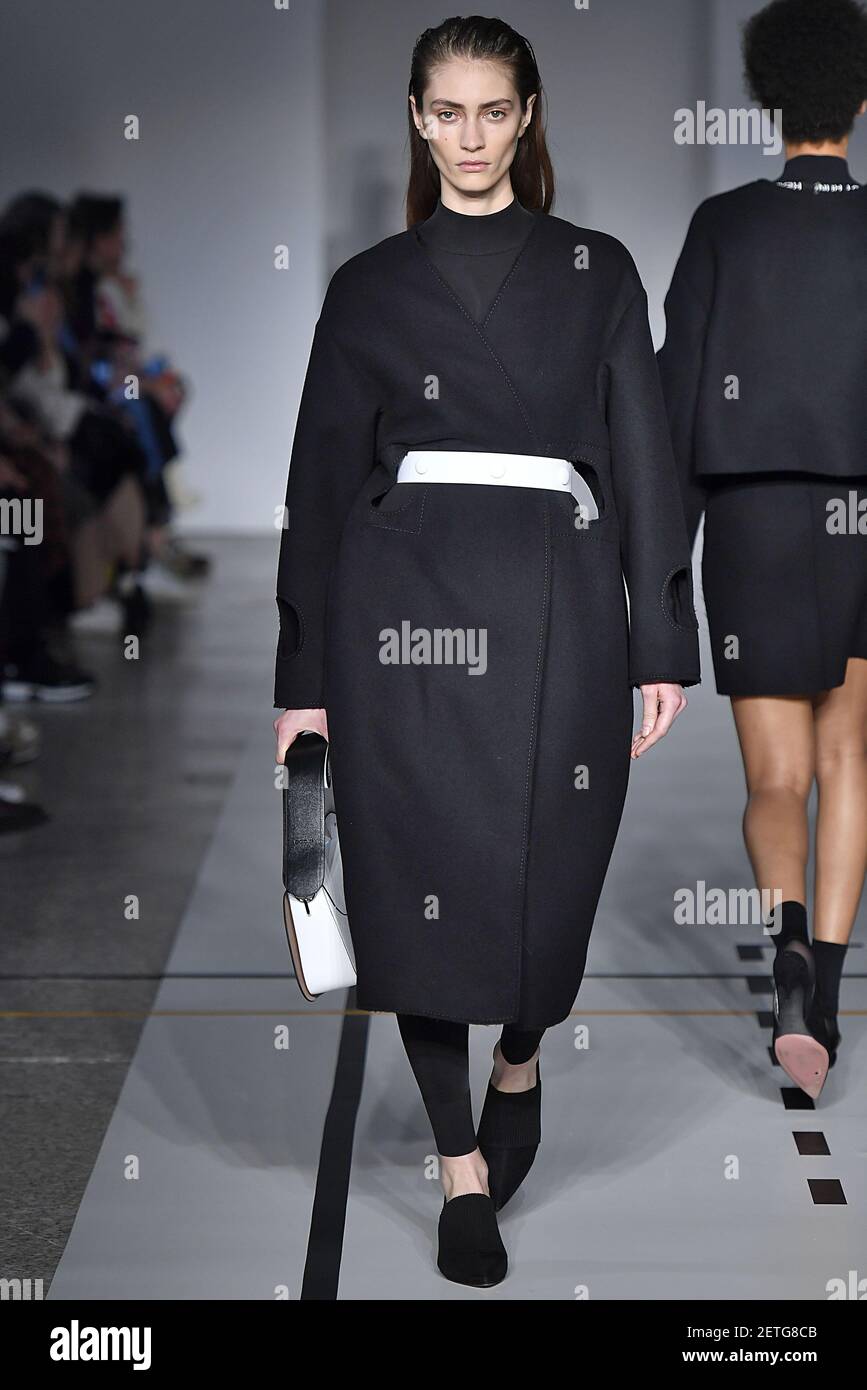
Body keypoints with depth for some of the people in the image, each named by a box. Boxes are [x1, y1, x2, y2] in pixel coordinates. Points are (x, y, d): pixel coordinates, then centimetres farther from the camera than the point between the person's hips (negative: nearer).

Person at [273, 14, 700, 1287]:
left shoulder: (595, 272, 11)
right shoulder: (369, 285, 10)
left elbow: (644, 462, 7)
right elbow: (324, 477, 9)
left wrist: (662, 645, -1)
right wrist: (305, 677, 5)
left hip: (555, 608, 0)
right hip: (405, 601, 0)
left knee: (547, 873, 3)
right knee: (420, 878, -1)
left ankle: (519, 1063, 36)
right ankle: (463, 1169, 13)